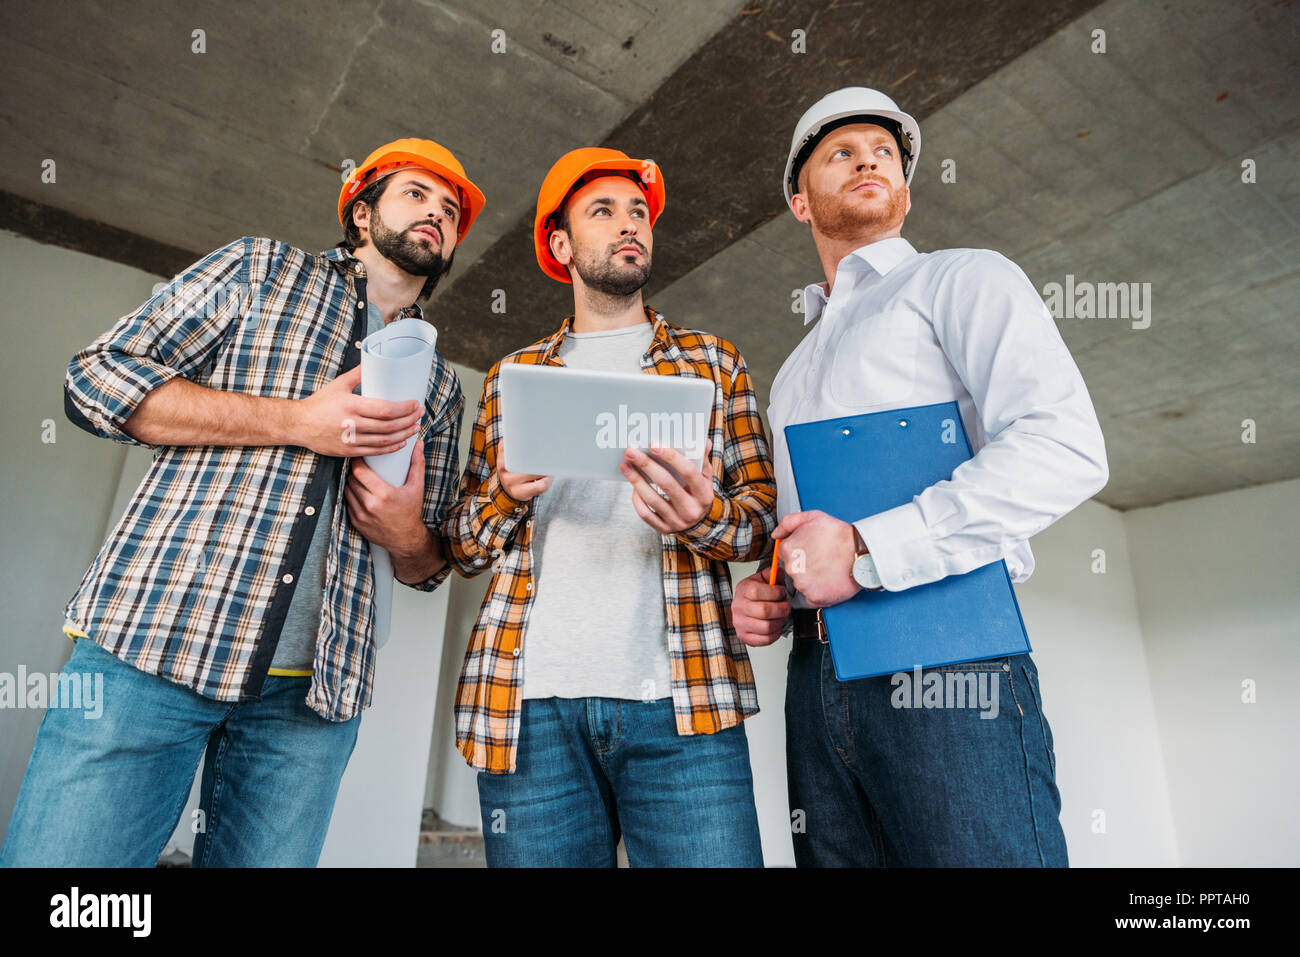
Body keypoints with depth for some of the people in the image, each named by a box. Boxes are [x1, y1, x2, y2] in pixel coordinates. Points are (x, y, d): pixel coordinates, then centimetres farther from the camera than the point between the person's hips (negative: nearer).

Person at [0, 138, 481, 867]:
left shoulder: (440, 385, 18)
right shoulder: (264, 267, 11)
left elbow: (429, 566, 20)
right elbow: (101, 378, 1)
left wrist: (408, 536, -6)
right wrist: (296, 421, -10)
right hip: (151, 642, -2)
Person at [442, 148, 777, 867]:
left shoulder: (712, 363, 14)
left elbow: (764, 516, 8)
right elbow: (463, 547, 15)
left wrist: (704, 517, -15)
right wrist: (508, 492, -8)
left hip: (680, 702, 0)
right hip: (530, 703, 2)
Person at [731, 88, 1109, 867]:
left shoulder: (964, 279, 6)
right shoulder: (797, 369, 26)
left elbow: (1067, 449, -12)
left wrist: (869, 550, -18)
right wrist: (766, 600, 5)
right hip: (816, 679, 6)